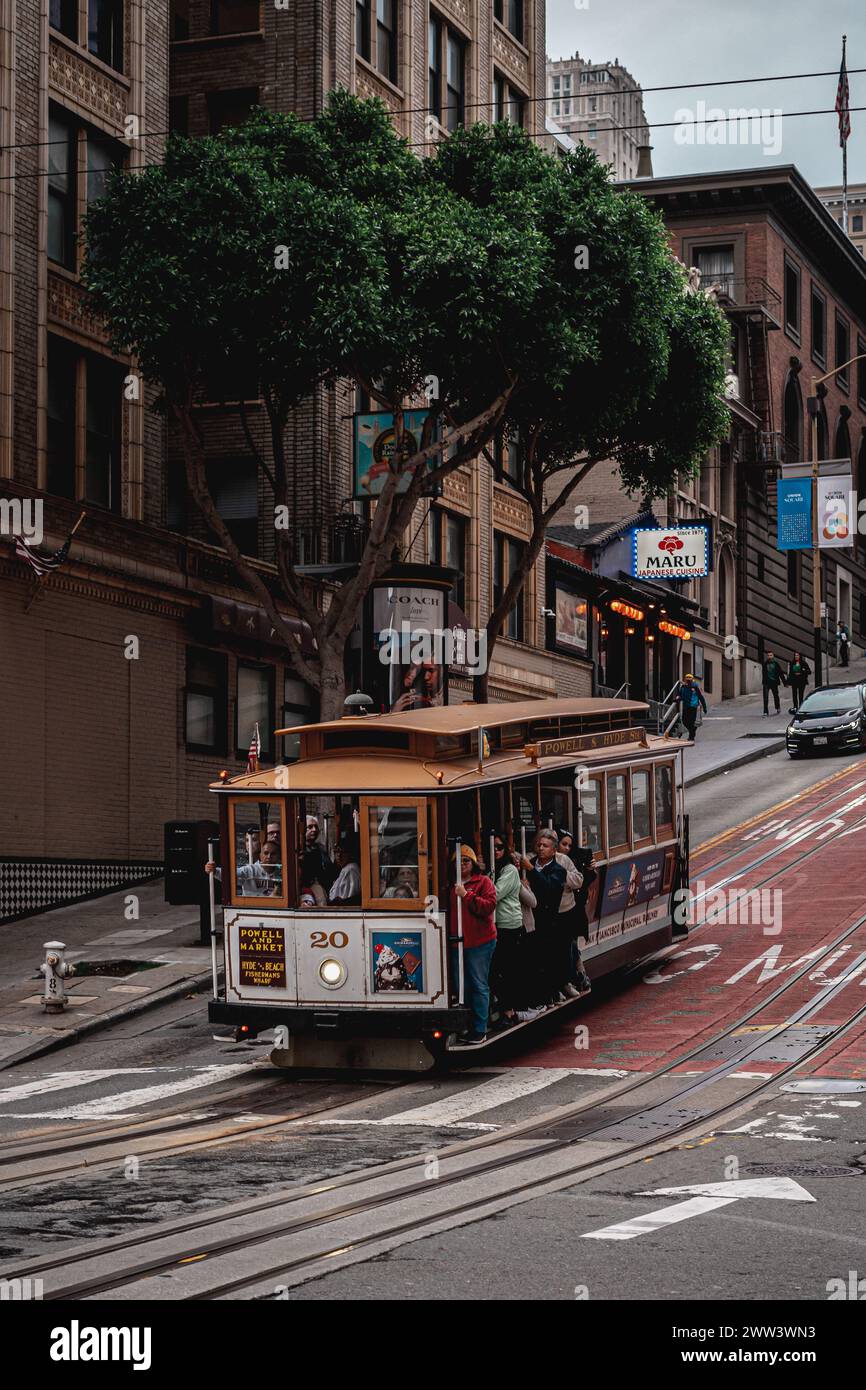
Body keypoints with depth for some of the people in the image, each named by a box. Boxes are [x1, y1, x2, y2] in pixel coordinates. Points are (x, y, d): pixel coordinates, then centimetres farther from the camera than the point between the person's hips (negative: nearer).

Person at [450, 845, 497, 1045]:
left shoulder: (484, 882, 0)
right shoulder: (452, 885, 15)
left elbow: (489, 906, -14)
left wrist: (467, 895, -18)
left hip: (480, 942, -5)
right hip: (458, 942, 5)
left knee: (479, 985, -3)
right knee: (463, 986, 9)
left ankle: (480, 1030, 0)